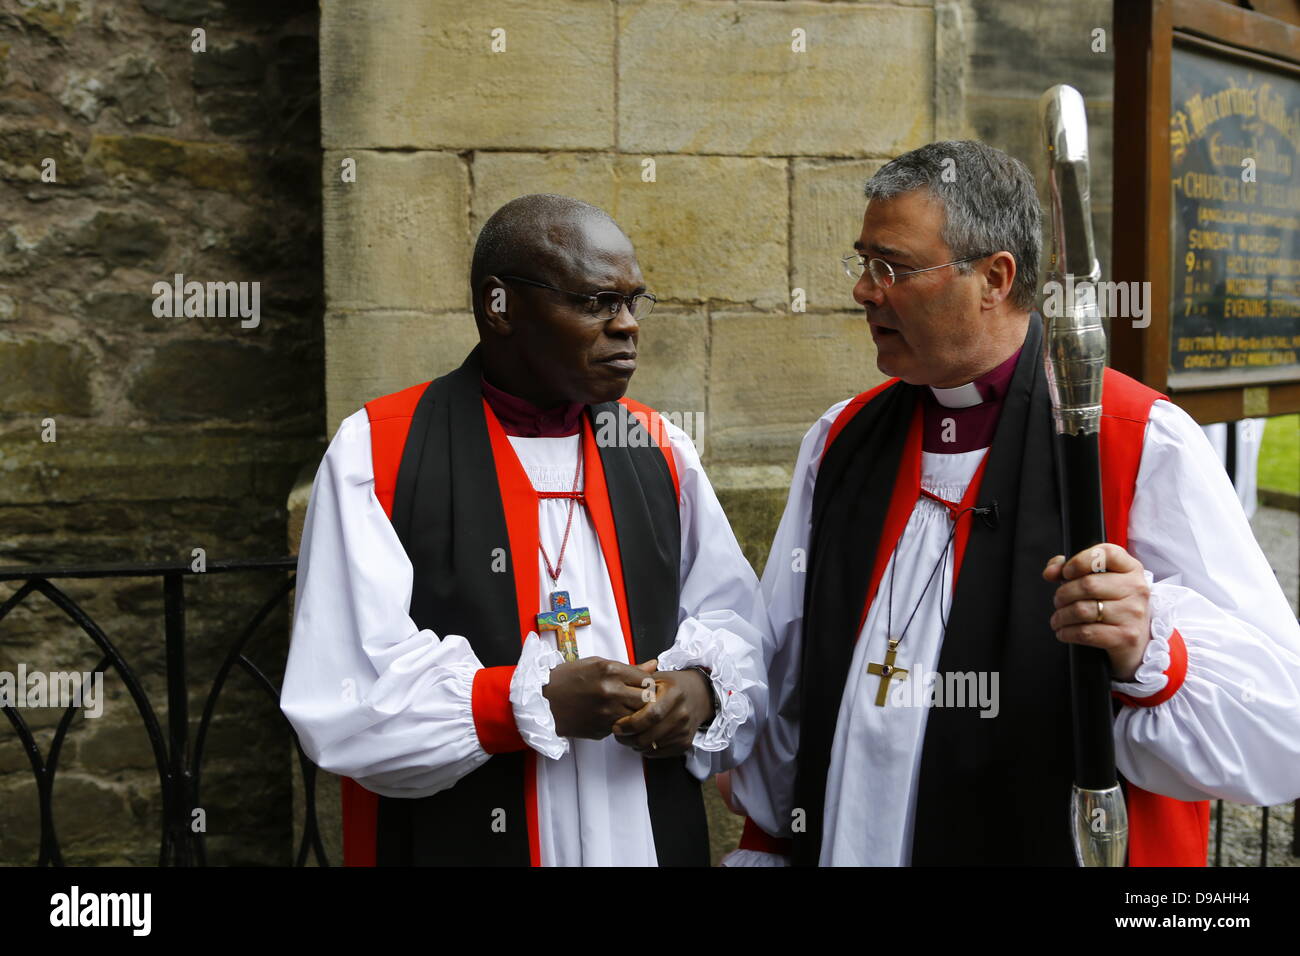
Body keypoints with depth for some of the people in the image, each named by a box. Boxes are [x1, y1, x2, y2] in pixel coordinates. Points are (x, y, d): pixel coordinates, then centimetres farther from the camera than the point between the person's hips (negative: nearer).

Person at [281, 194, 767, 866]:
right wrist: (534, 705, -24)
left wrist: (703, 688, -11)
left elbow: (732, 619, 9)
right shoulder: (374, 455, -10)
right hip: (459, 841, -4)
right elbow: (342, 698, -16)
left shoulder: (660, 451, 3)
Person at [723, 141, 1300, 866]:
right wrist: (764, 847, 9)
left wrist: (1150, 656, -34)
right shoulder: (842, 441, 2)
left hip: (1053, 845, -4)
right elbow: (784, 678, 8)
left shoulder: (1147, 446, -14)